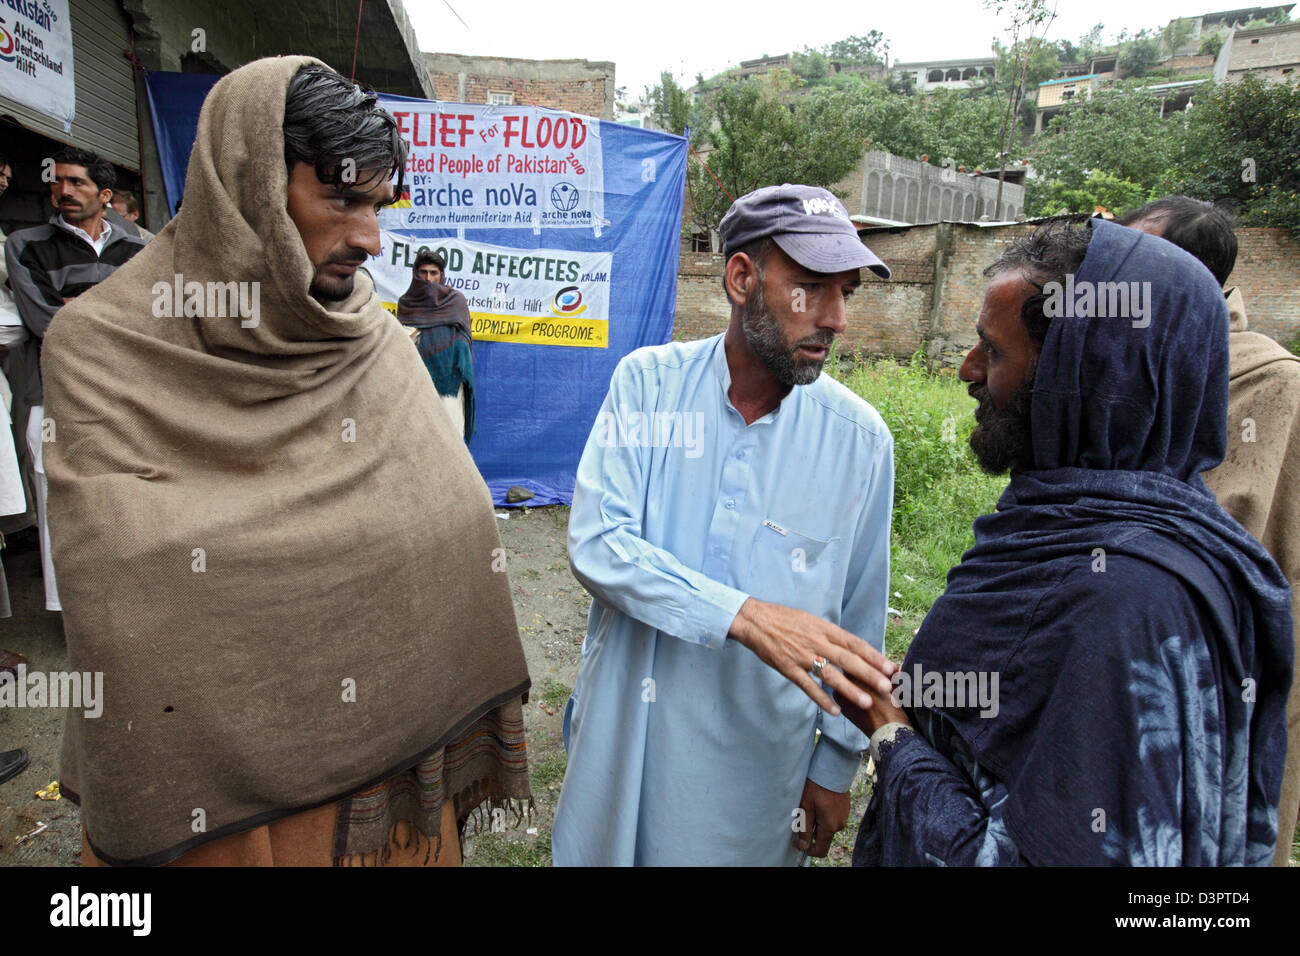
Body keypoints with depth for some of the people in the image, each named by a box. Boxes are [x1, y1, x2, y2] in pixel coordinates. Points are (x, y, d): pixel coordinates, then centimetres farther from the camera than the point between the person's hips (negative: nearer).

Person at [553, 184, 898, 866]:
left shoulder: (860, 438, -9)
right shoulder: (649, 382, -11)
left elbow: (859, 620, -1)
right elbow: (595, 541, -20)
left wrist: (836, 766, 6)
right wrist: (747, 615, -30)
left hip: (759, 757, 0)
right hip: (626, 734, 1)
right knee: (599, 849, 22)